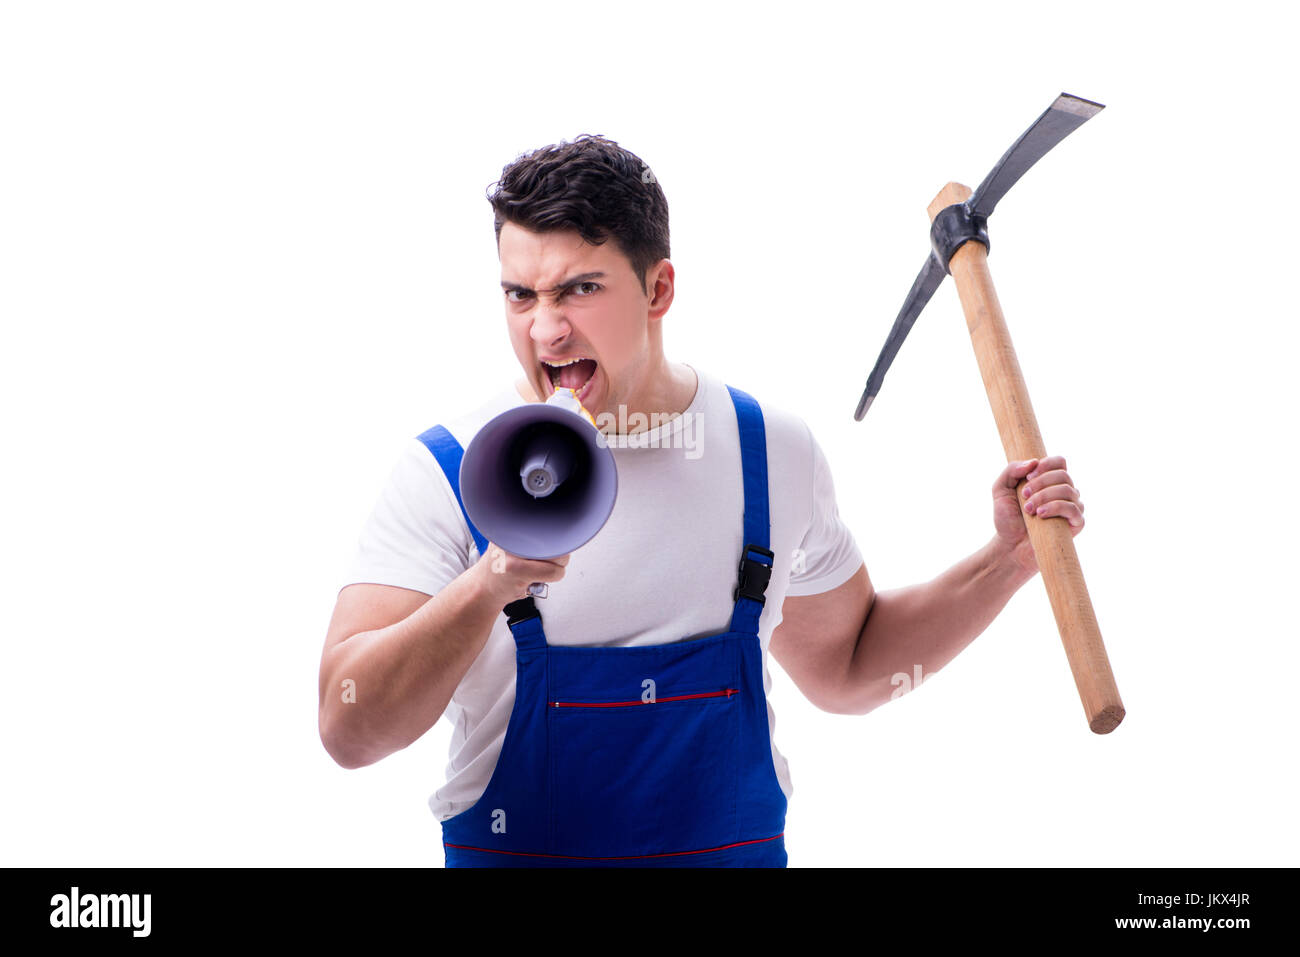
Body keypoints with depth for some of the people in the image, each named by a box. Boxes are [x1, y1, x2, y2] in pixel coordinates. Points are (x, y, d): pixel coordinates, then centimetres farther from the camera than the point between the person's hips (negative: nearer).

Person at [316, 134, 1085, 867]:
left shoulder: (771, 451, -1)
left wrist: (1008, 560, 3)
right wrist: (488, 586, -30)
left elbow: (844, 669, 12)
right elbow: (348, 732, -17)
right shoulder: (450, 471, -10)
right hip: (515, 850, -2)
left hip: (739, 849, 2)